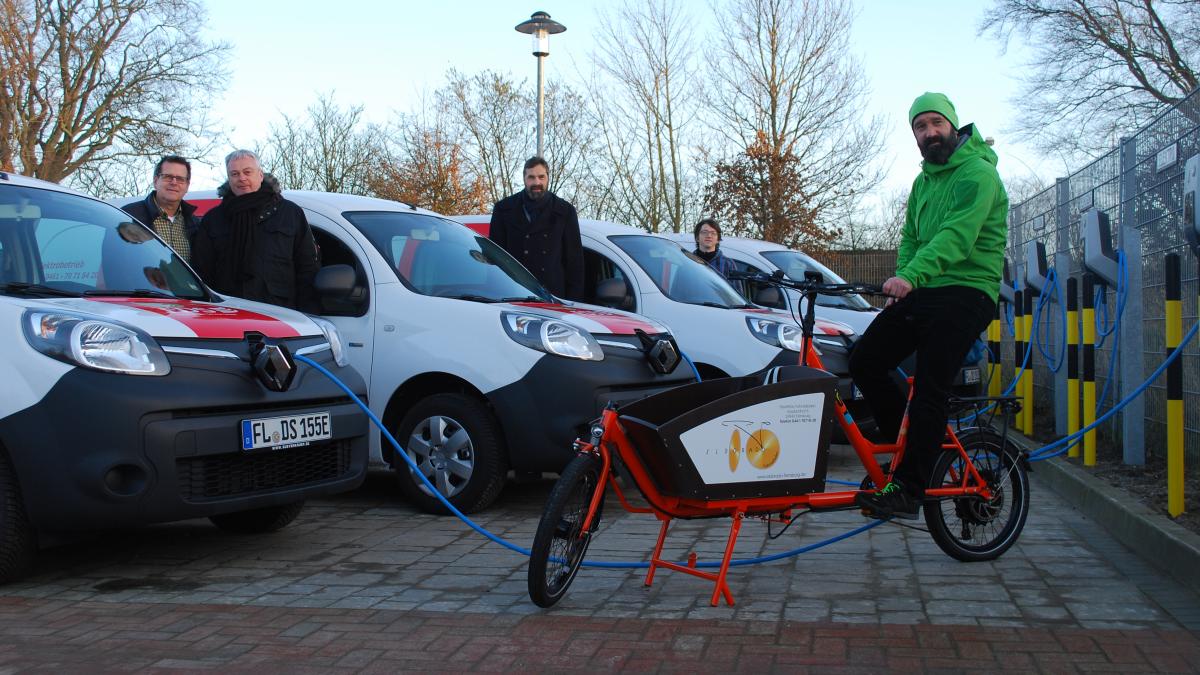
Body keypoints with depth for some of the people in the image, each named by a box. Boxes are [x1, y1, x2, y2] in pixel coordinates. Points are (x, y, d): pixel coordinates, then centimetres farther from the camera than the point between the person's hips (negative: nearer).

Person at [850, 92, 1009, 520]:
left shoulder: (978, 173, -9)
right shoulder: (923, 180, 20)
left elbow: (956, 234, -24)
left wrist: (911, 276, -37)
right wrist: (902, 279, -1)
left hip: (966, 292, -8)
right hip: (923, 291, 8)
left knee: (929, 388, -14)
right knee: (863, 362, -2)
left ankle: (908, 491, -10)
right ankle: (913, 445, 14)